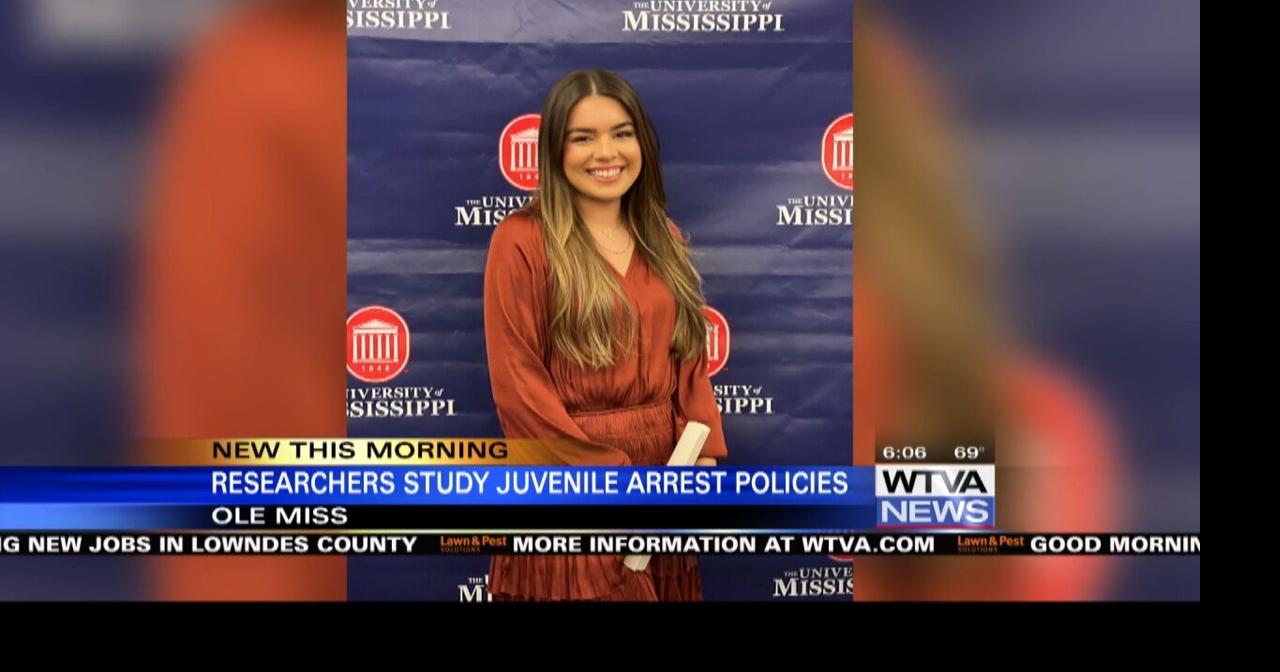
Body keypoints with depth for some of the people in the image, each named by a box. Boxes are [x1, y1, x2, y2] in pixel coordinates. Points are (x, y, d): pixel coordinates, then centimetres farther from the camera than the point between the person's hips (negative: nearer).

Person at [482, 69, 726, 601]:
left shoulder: (663, 240, 10)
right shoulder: (522, 241, -9)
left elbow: (690, 362, 9)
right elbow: (516, 384, -13)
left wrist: (703, 456, -6)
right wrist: (610, 477, -14)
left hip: (663, 468, 5)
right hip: (567, 480, -5)